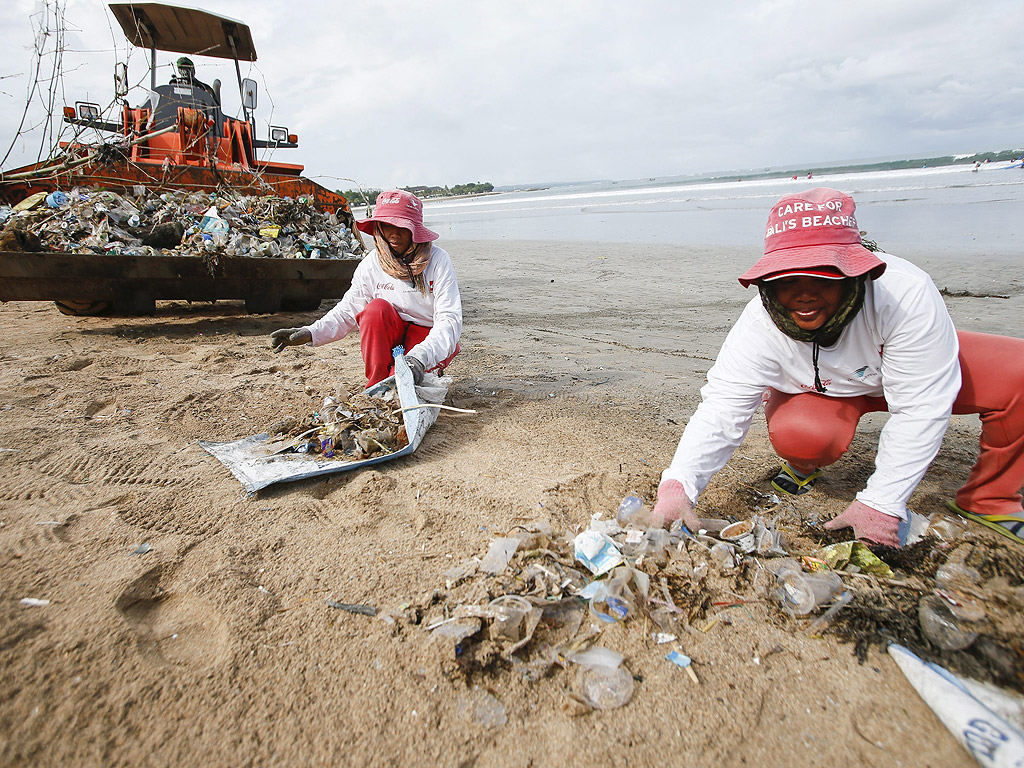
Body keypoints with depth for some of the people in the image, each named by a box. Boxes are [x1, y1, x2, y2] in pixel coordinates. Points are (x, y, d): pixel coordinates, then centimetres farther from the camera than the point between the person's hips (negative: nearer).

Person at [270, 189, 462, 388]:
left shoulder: (438, 260, -14)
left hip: (431, 338, -4)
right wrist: (311, 333, -17)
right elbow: (347, 310, 1)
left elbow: (449, 319, -22)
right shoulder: (372, 264, -5)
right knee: (377, 307, -28)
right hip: (391, 338, 4)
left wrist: (420, 356, -40)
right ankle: (376, 384, -16)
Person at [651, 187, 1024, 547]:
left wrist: (881, 502, -32)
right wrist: (678, 485, -50)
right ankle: (804, 467, 6)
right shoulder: (758, 328, -33)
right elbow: (721, 410, -35)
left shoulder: (906, 294, -36)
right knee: (795, 434, -34)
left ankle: (988, 499, 2)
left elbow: (919, 408, -31)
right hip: (824, 390, -1)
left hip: (909, 371, 2)